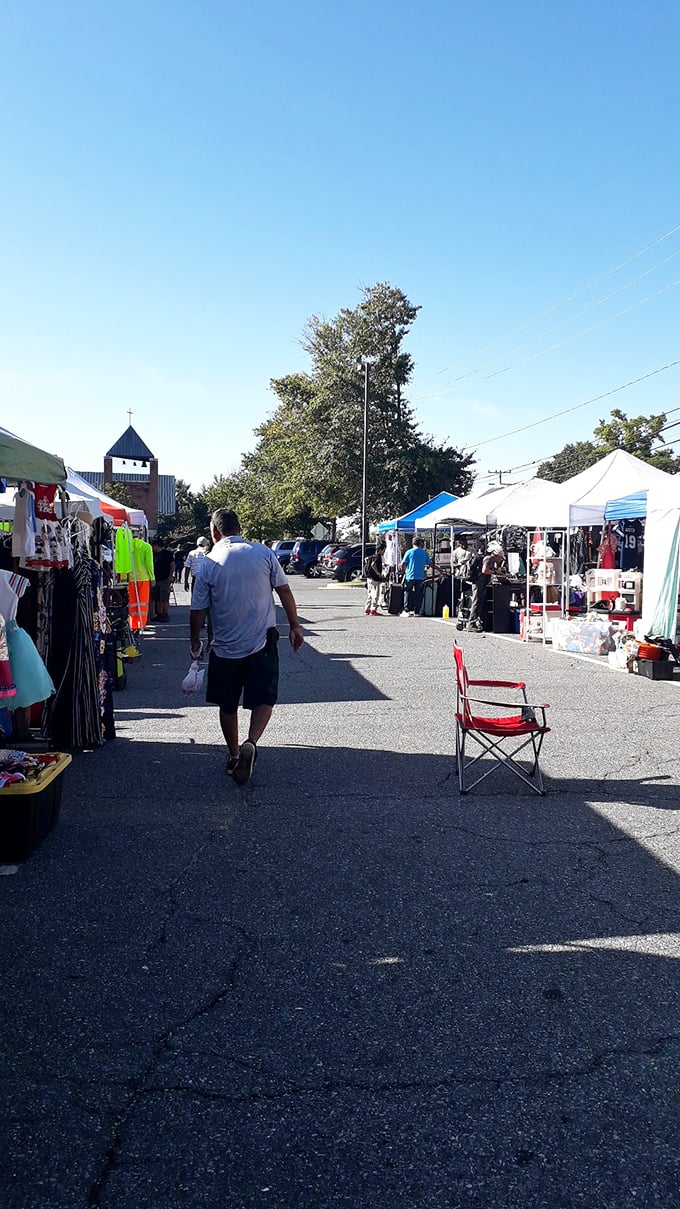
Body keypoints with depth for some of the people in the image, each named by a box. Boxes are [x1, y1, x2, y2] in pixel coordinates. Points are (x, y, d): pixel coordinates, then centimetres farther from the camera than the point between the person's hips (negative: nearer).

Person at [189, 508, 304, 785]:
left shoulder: (207, 564, -5)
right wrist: (294, 626, 10)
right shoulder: (263, 553, -4)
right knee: (264, 699, 7)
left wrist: (195, 643, 14)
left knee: (228, 705, 17)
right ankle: (251, 743, -17)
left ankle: (233, 756, 27)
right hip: (262, 643, 0)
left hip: (225, 647, 0)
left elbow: (197, 611, -1)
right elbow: (284, 591, -1)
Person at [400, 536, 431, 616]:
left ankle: (407, 611, 3)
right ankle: (416, 611, 6)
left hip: (410, 576, -2)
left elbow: (402, 564, -4)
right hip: (420, 576, 2)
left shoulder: (409, 552, -3)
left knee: (407, 593, 6)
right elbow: (429, 564, 7)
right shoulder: (424, 553, 4)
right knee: (418, 594, 7)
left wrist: (405, 569, 13)